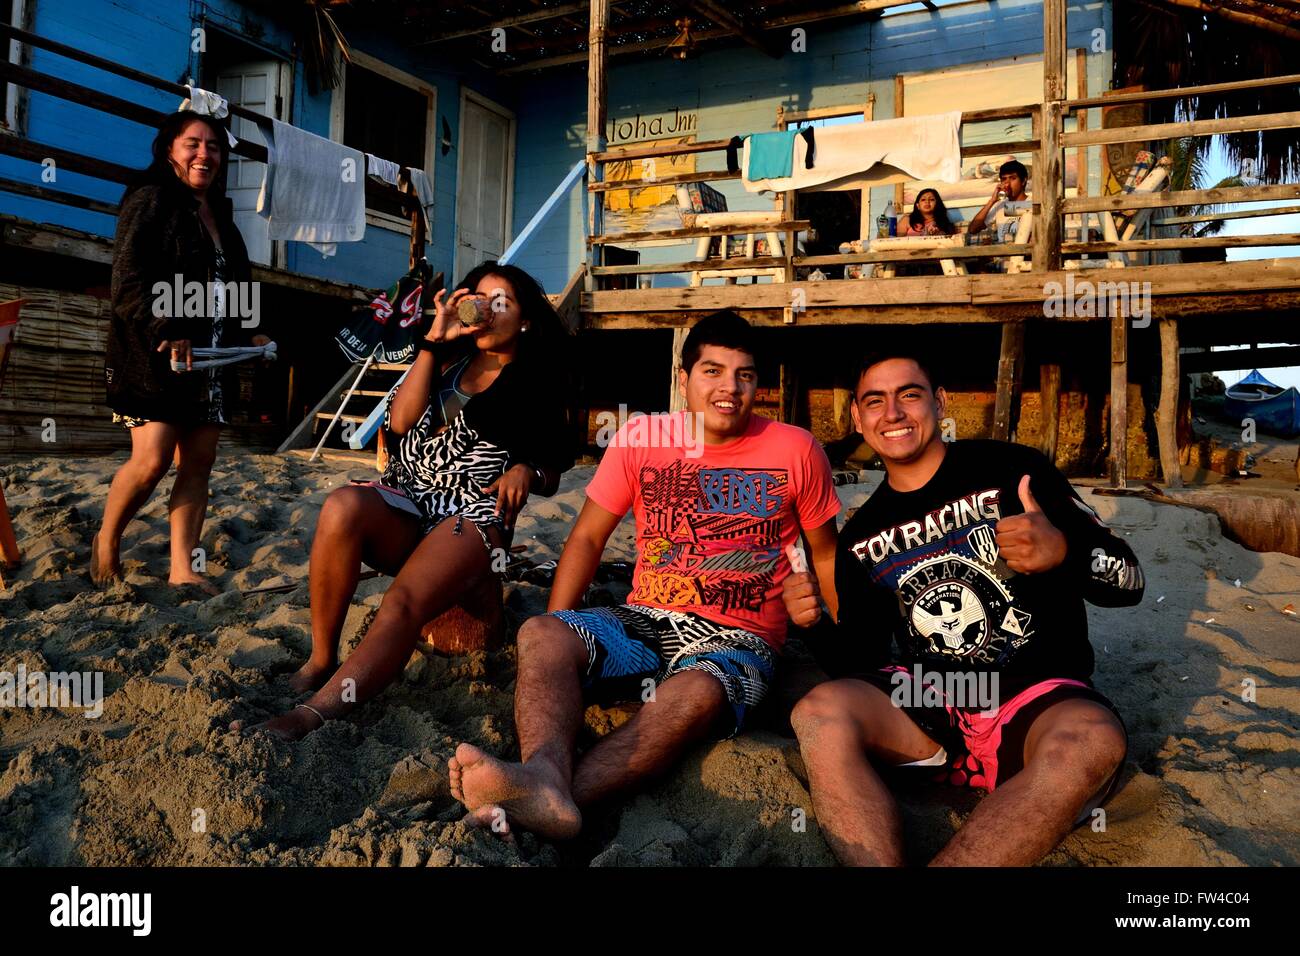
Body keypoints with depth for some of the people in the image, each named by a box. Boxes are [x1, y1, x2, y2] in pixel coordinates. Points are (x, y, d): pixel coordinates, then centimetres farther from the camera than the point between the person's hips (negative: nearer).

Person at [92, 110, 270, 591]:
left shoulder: (219, 214, 19)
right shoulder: (151, 199, -3)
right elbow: (128, 276, -14)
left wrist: (246, 337, 12)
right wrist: (167, 335, -24)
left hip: (209, 358, 7)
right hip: (154, 356, -7)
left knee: (199, 463, 2)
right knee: (152, 459, -12)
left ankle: (182, 569, 5)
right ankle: (106, 542, 13)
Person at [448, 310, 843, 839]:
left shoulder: (796, 450, 1)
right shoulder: (639, 438, 5)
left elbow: (826, 555, 11)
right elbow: (587, 538, 8)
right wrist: (556, 640, -5)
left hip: (737, 638, -2)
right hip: (643, 619, 3)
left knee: (698, 694, -37)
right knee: (539, 634, -26)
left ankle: (561, 793, -53)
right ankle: (545, 778, -50)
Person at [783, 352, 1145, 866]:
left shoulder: (1011, 470, -1)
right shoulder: (860, 538, 11)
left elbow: (1127, 579, 0)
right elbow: (859, 661, 15)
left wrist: (1062, 550, -22)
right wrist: (817, 626, -7)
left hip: (1038, 694, -2)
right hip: (926, 697, 3)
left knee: (1092, 741, -36)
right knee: (821, 712, -27)